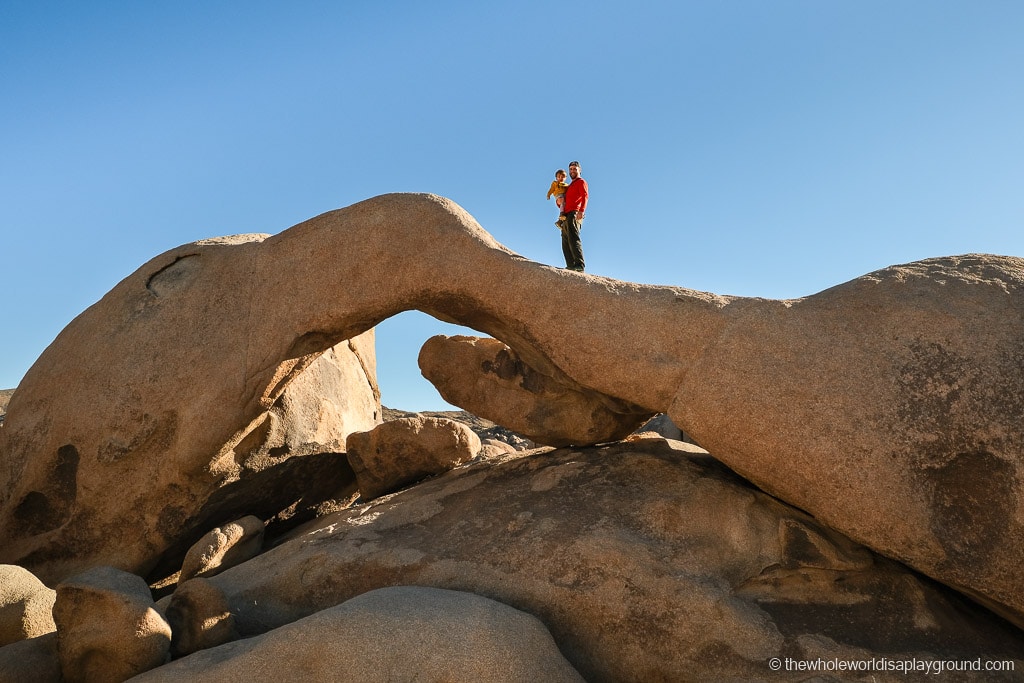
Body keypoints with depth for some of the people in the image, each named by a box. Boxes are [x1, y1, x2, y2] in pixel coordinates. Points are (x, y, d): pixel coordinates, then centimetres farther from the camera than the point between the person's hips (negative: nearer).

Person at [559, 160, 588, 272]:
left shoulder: (581, 182, 5)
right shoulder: (570, 186, 31)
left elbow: (585, 196, -11)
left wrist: (582, 211, -25)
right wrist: (559, 201, 18)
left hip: (574, 214, -9)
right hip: (567, 216, 9)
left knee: (573, 239, -21)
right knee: (566, 243, 1)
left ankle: (579, 265, -27)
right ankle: (571, 266, -4)